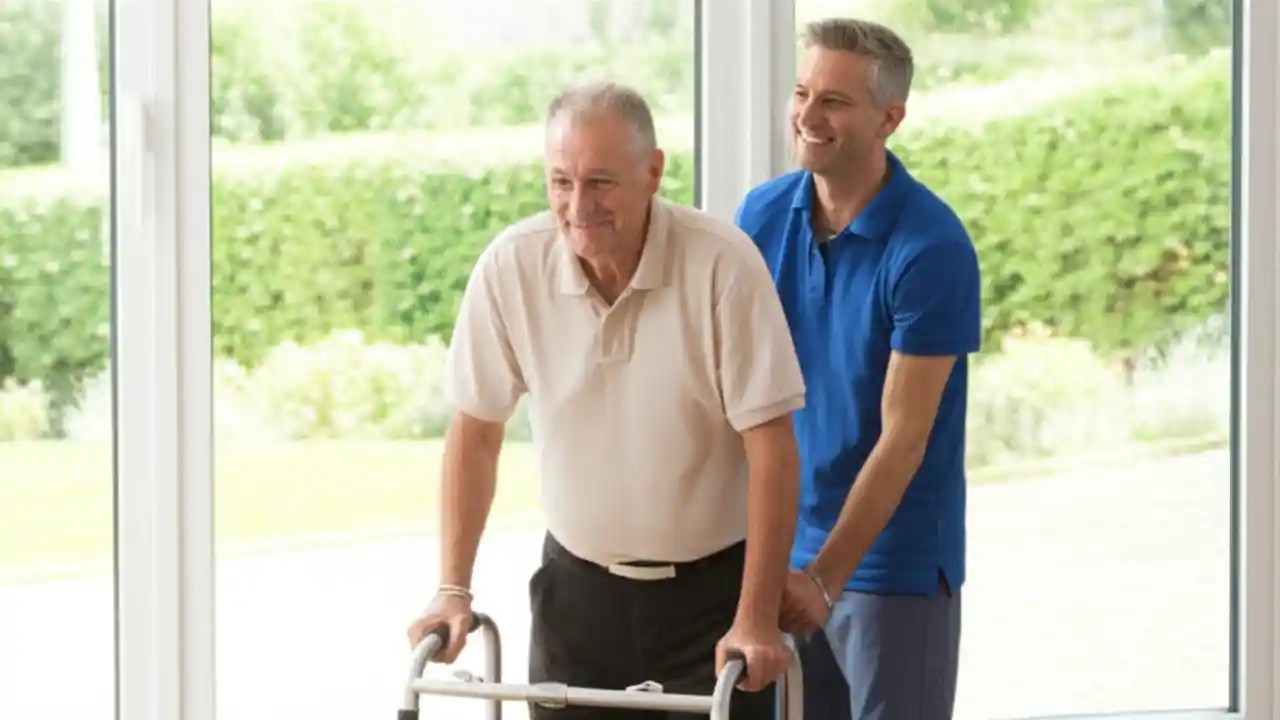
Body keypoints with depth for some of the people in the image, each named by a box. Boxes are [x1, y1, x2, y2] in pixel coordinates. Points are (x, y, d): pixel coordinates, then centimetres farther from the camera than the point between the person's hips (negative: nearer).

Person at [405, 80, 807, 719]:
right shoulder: (510, 266, -8)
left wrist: (755, 620, -16)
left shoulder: (723, 263, -17)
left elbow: (772, 449, -14)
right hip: (576, 587, 3)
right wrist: (452, 589, 0)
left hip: (709, 590, -3)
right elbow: (475, 432, 3)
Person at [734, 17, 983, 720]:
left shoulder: (932, 247, -16)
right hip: (781, 552, 5)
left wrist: (826, 577, -22)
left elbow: (902, 438, -18)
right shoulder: (763, 213, 1)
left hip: (895, 562, -5)